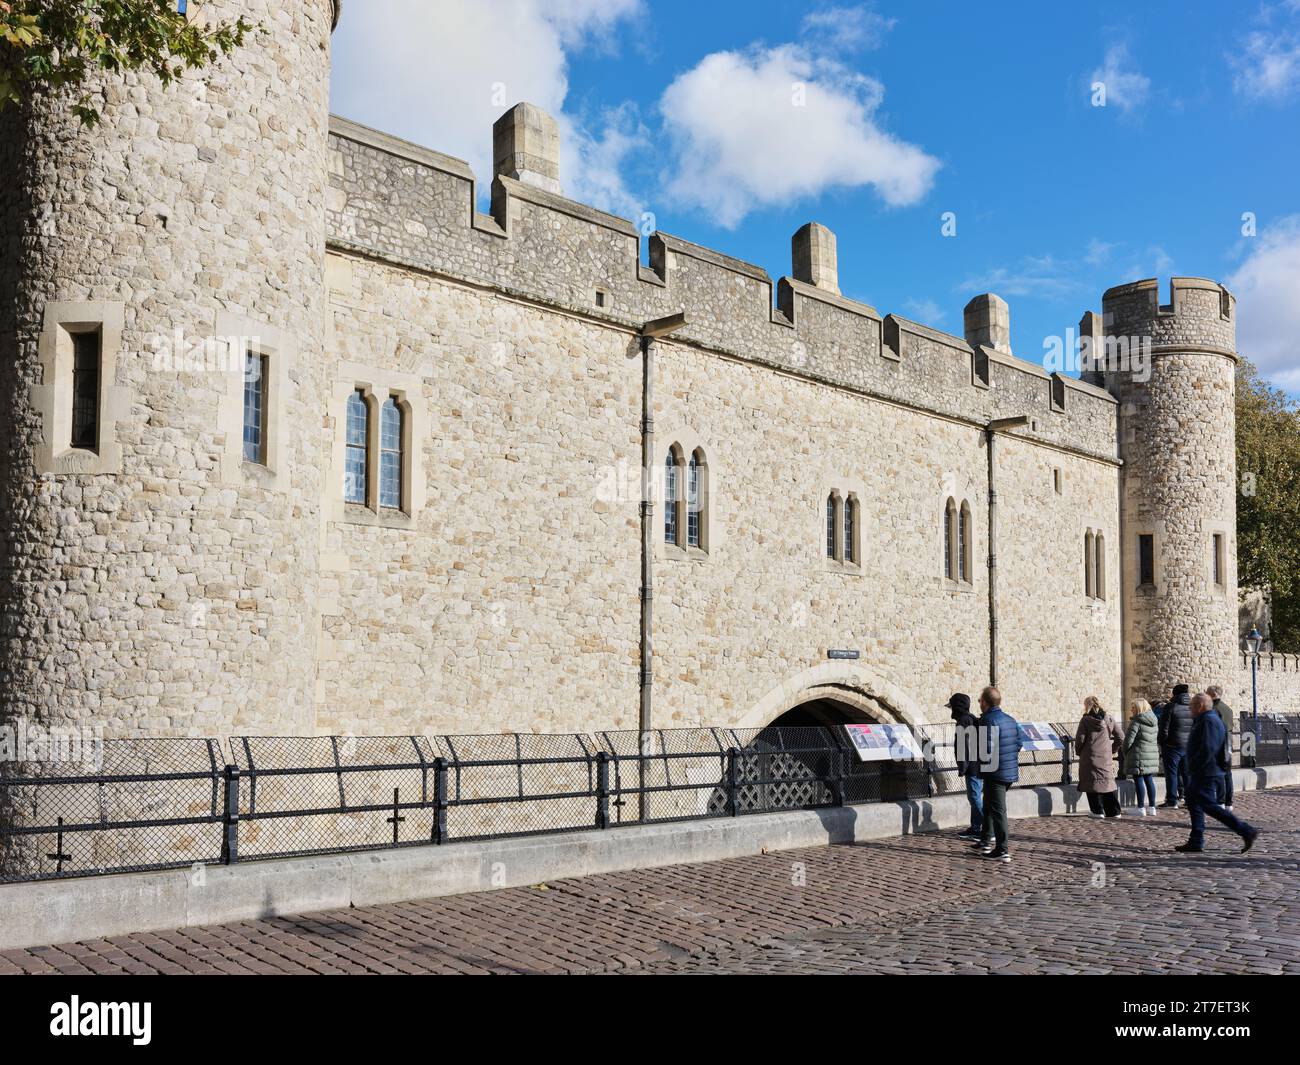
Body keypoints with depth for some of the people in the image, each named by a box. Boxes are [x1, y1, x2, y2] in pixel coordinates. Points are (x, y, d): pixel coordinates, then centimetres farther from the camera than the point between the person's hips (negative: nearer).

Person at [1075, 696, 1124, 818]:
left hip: (1090, 757, -4)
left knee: (1093, 782, 5)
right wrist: (1113, 750, 15)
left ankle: (1098, 811, 3)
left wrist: (1079, 752, 9)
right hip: (1106, 757, 4)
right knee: (1108, 782, 11)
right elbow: (1120, 737, 5)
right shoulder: (1109, 719, 5)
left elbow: (1080, 739, -8)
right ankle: (1114, 811, 11)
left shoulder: (1085, 720, -7)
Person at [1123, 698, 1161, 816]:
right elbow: (1158, 738, 16)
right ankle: (1152, 807, 15)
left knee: (1138, 780, -3)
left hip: (1139, 755, -8)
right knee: (1149, 780, 12)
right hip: (1153, 754, 8)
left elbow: (1129, 739, -14)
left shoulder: (1136, 722, -12)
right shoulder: (1154, 721, 12)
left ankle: (1141, 808, -3)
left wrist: (1125, 752, 1)